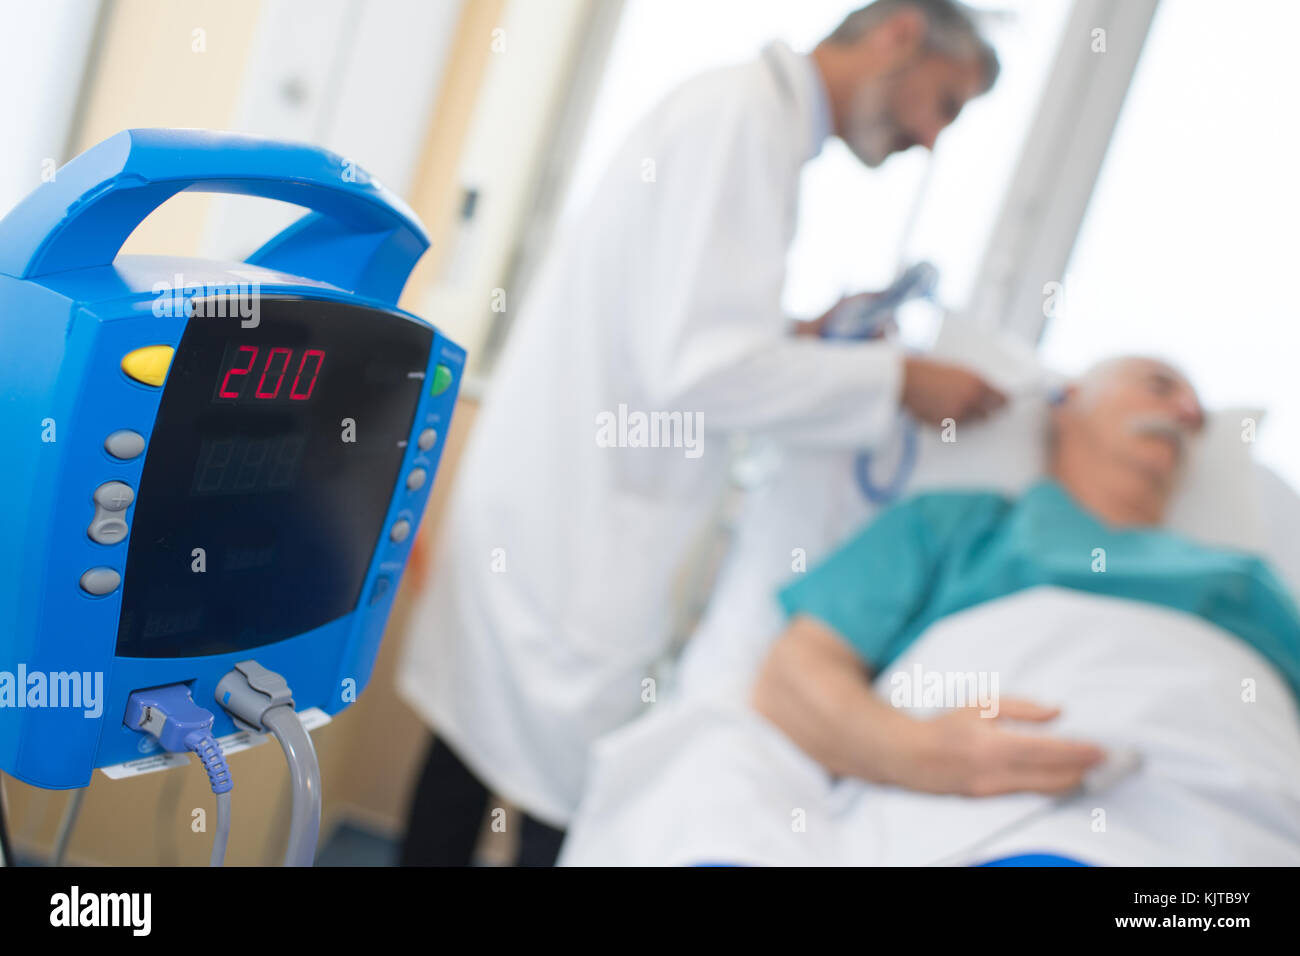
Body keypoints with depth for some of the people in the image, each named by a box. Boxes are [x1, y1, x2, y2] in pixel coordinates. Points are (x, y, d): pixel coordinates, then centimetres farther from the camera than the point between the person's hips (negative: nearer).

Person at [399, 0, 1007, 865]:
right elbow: (695, 365, -22)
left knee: (483, 735, 16)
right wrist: (896, 378, -13)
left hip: (555, 496, 9)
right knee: (579, 797, 0)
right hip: (579, 525, -9)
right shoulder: (748, 113, -14)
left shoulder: (754, 110, 16)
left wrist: (811, 337, 10)